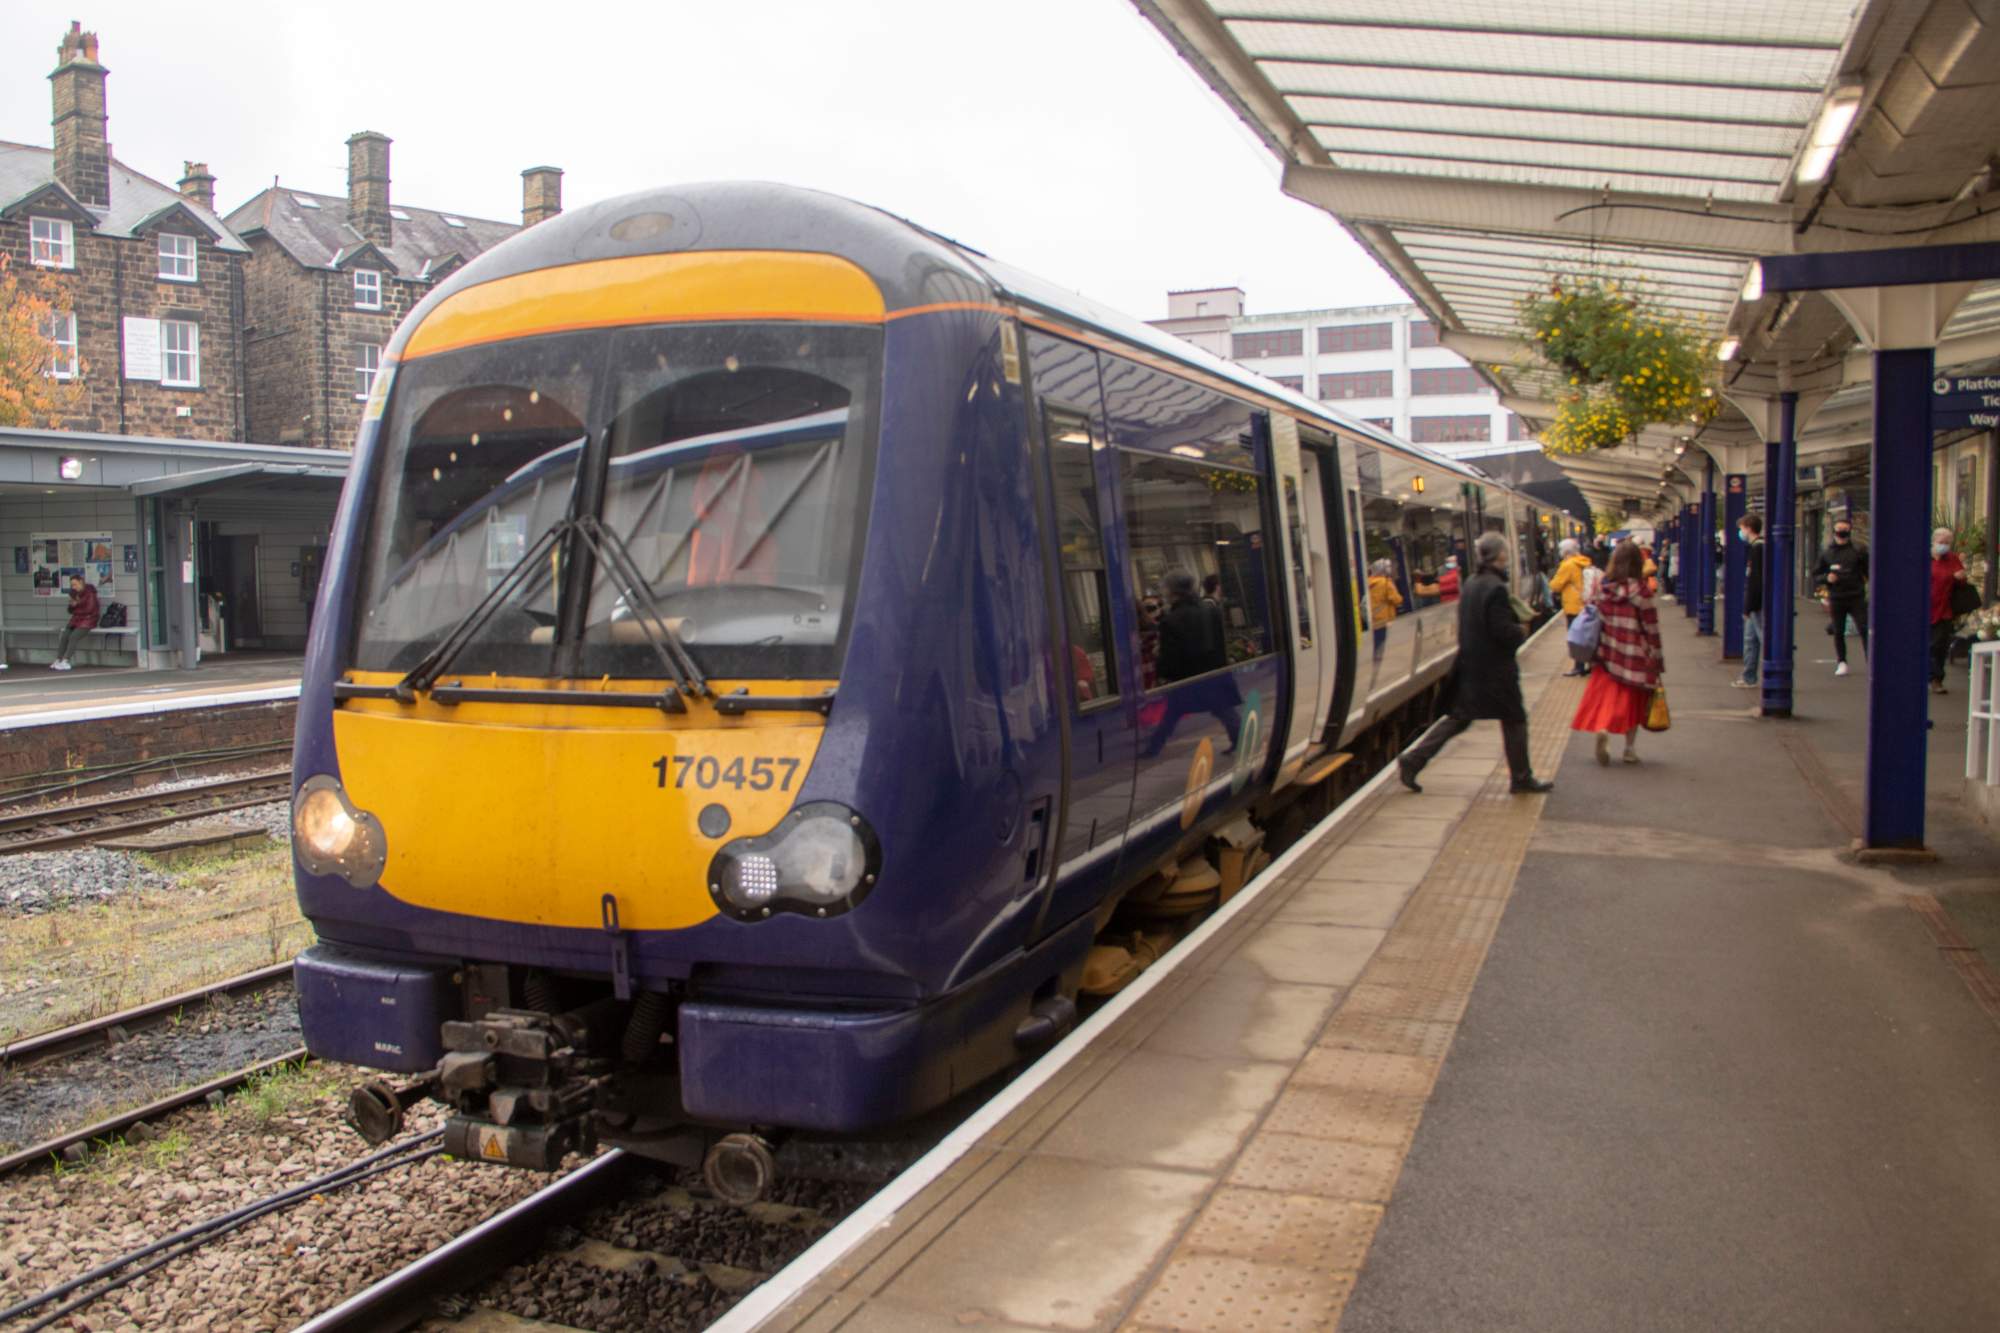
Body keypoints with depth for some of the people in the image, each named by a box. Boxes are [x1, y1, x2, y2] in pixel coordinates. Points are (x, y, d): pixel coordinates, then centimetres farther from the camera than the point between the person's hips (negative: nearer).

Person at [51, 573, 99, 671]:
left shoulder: (89, 593, -9)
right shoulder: (74, 593, 11)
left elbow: (89, 609, -14)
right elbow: (70, 610, 14)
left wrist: (76, 608, -2)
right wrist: (72, 605, -8)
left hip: (88, 620, -7)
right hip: (76, 620, 7)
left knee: (73, 636, -26)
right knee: (63, 636, -15)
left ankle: (65, 661, -27)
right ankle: (58, 660, -19)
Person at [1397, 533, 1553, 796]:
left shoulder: (1471, 583, 8)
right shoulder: (1495, 588, -20)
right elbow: (1503, 630, -22)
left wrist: (1515, 628, 15)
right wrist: (1522, 631, -2)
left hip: (1470, 664, 8)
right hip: (1495, 668, -8)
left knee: (1459, 718, 13)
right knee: (1514, 719, 7)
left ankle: (1412, 760, 6)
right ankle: (1522, 779, 17)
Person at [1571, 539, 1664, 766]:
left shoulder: (1603, 586, -1)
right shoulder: (1639, 589, -13)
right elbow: (1650, 625, -9)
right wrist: (1656, 655, -1)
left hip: (1608, 651, 3)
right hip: (1635, 653, -3)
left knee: (1607, 693, 8)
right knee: (1632, 699, 10)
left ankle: (1603, 729, -19)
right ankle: (1630, 748, 16)